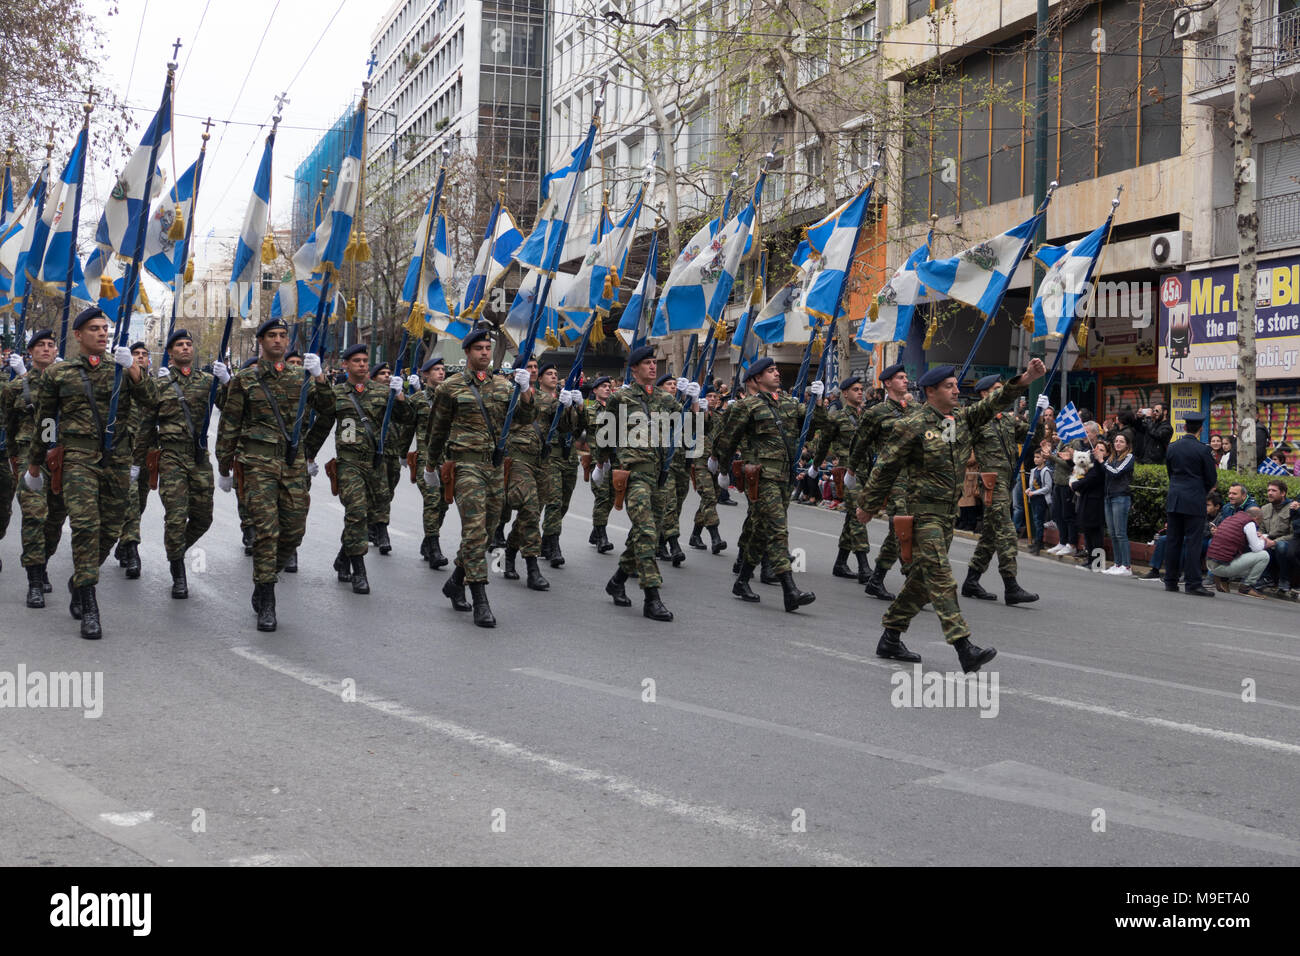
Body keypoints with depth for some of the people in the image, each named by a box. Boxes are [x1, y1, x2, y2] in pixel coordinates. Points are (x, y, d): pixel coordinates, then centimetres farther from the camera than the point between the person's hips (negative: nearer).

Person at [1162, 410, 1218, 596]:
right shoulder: (1202, 450, -9)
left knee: (1174, 541, 9)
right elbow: (1212, 478, -2)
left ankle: (1170, 580, 13)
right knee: (1193, 542, -4)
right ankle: (1193, 583, -5)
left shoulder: (1172, 448, 5)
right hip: (1194, 501, -5)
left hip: (1174, 500, 5)